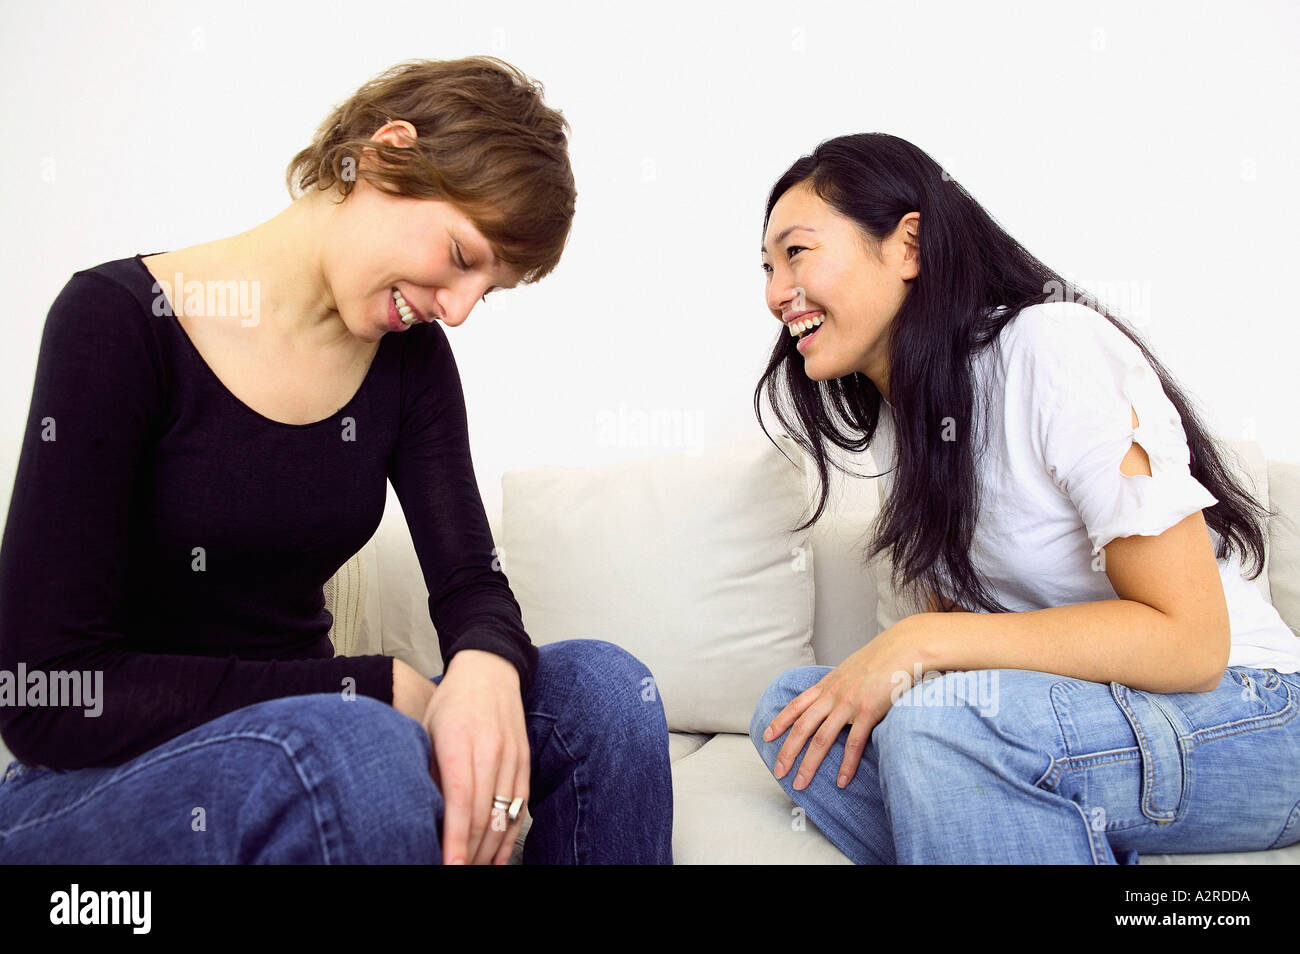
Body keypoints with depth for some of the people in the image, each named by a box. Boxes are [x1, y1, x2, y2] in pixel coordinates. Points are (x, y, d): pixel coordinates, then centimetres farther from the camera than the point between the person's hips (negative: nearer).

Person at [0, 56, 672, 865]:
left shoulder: (411, 356, 1)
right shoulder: (119, 322, -15)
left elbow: (470, 580, -2)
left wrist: (485, 668, -28)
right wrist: (380, 689, -22)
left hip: (298, 738, 5)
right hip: (94, 784, -5)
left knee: (601, 683, -15)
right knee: (350, 749, -36)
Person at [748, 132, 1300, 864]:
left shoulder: (1055, 347, -19)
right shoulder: (898, 413, 6)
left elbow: (1188, 641, -23)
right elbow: (950, 609, 10)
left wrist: (917, 646, -23)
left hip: (1241, 719, -8)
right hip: (1069, 704, 8)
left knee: (936, 718, -33)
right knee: (791, 713, -8)